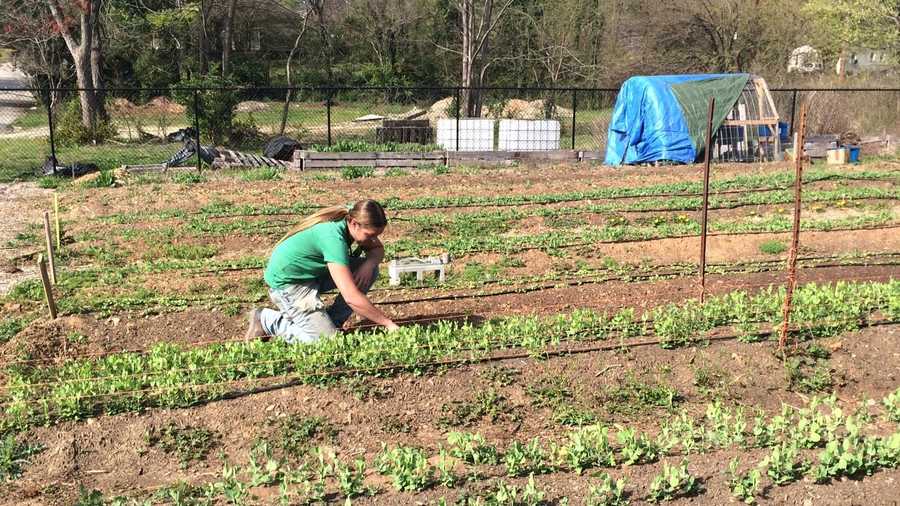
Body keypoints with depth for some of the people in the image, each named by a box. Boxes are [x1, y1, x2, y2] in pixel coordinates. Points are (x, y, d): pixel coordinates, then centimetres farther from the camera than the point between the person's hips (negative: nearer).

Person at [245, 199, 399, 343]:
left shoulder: (352, 215, -11)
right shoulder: (333, 237, -35)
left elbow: (378, 249, 5)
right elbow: (352, 298, -37)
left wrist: (369, 264, -18)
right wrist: (388, 323, -30)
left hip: (313, 272, 9)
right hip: (287, 283, -9)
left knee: (370, 270, -5)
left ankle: (329, 323, 4)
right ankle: (268, 320, 0)